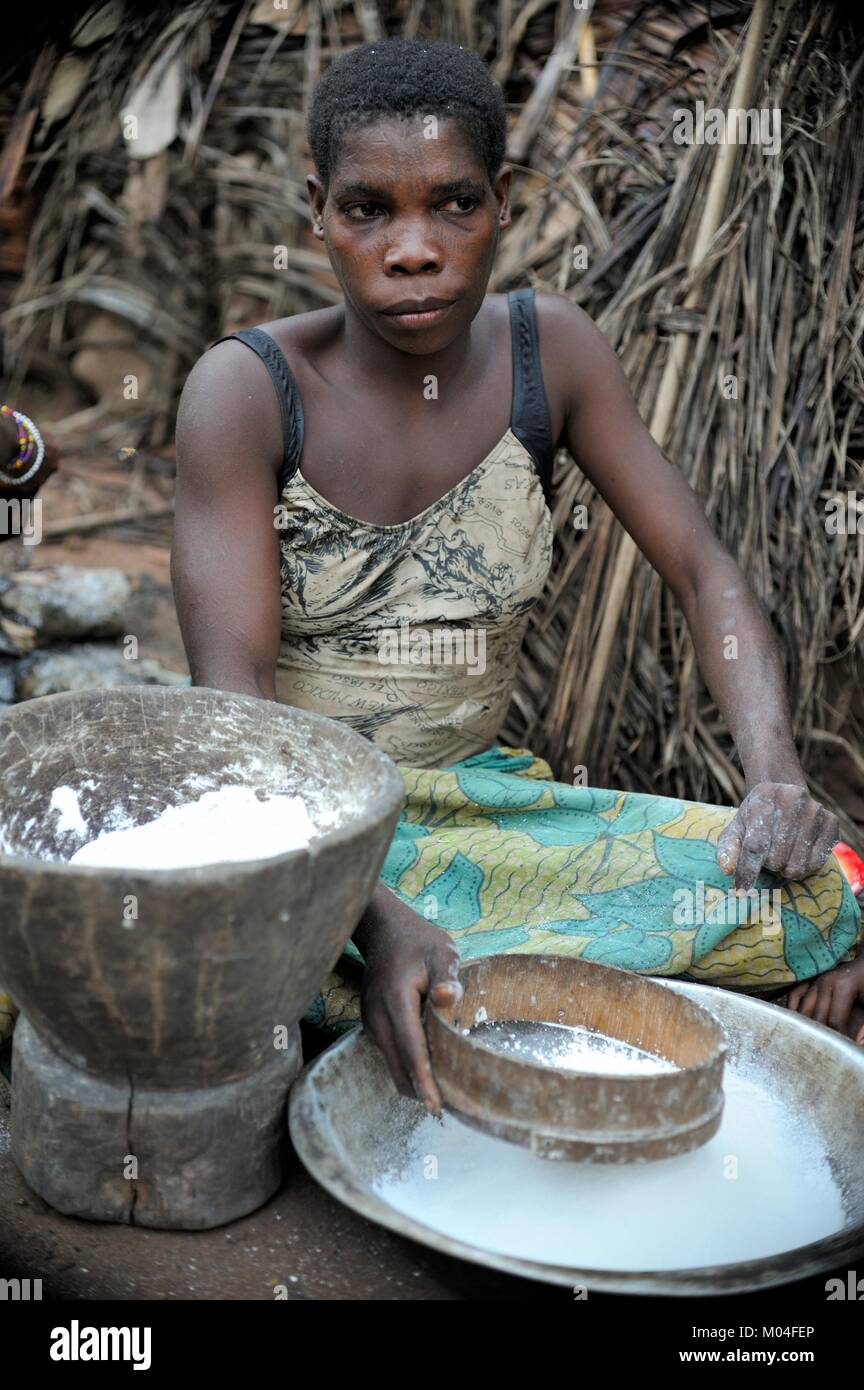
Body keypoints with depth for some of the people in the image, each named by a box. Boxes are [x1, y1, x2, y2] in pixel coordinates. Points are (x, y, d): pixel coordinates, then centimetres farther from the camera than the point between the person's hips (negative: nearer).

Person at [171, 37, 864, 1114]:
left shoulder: (548, 350, -3)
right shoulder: (247, 388, -15)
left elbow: (705, 575, -3)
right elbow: (231, 693, -22)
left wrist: (777, 778, -22)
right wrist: (373, 913, -38)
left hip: (476, 798, 3)